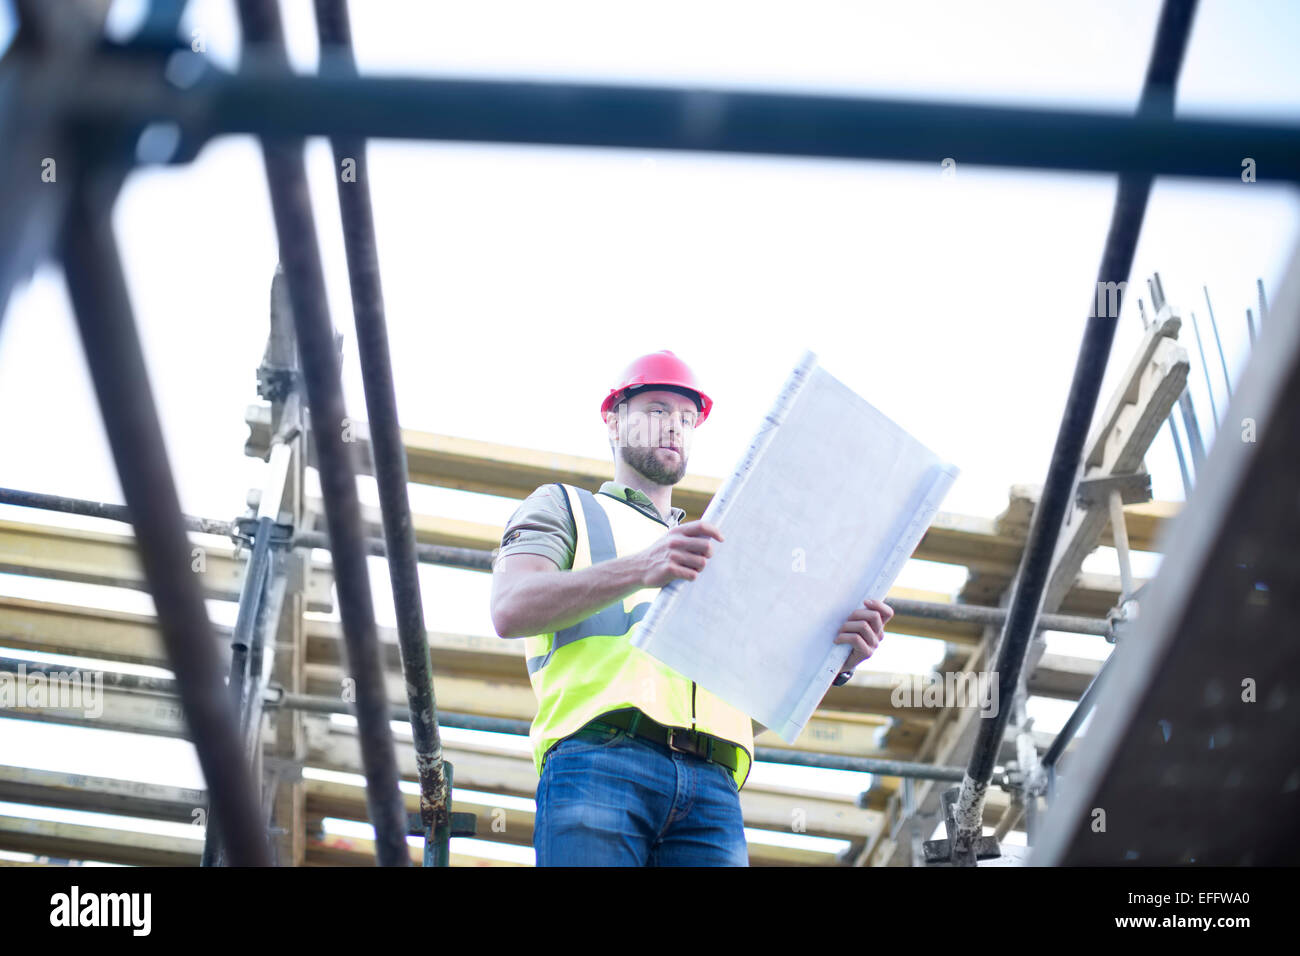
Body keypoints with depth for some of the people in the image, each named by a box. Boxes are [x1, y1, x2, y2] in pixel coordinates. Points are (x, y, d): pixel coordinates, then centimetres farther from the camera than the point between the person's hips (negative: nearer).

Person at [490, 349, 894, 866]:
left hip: (711, 786, 4)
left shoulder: (711, 551, 36)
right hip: (597, 762, -3)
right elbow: (509, 610, 0)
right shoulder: (563, 505, 23)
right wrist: (638, 571, -16)